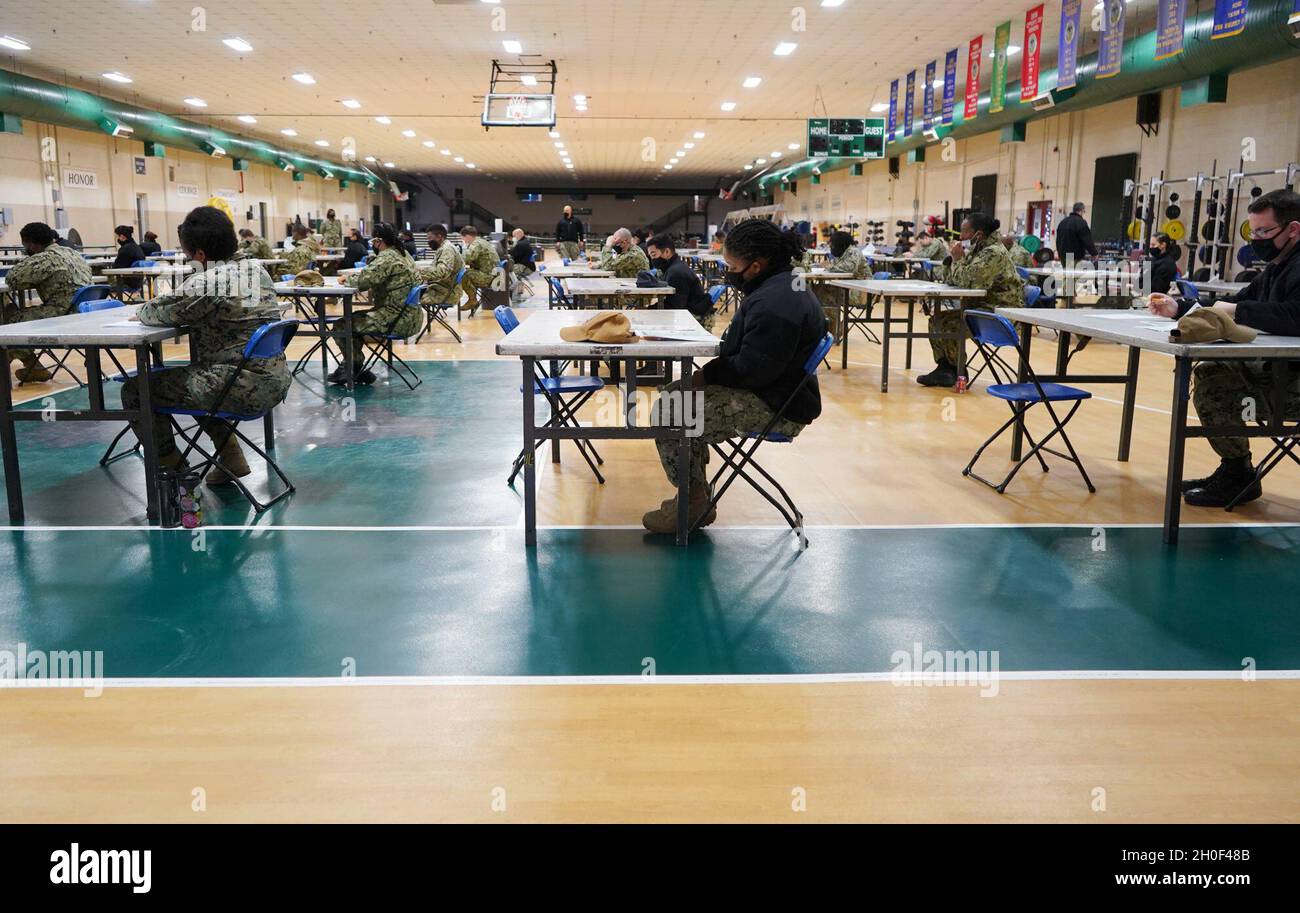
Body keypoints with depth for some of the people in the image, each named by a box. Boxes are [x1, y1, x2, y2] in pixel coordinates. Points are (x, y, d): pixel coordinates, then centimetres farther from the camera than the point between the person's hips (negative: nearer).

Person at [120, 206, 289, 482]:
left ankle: (177, 472, 12)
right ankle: (231, 457, 28)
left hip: (241, 391, -8)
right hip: (277, 382, 8)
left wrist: (142, 311, 20)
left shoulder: (204, 283, -16)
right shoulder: (257, 270, 8)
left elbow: (156, 313, -4)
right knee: (195, 379, 35)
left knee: (134, 390, 5)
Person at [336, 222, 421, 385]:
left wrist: (347, 279, -4)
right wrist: (353, 277, 7)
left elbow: (363, 280, -24)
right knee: (355, 318, 22)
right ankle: (351, 367, 24)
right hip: (410, 317, 11)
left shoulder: (387, 257, -16)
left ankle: (358, 370, 6)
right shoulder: (403, 254, 15)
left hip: (399, 320, -11)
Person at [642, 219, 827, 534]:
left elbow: (749, 370, -26)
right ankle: (697, 497, 18)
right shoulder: (783, 286, 10)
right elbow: (746, 350, 19)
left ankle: (693, 504, 3)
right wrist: (710, 372, 6)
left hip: (777, 411, -11)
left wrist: (706, 375, -10)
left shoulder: (774, 305, -25)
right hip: (775, 392, 11)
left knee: (668, 413, -13)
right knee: (676, 393, 17)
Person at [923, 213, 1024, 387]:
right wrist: (953, 260, -6)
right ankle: (944, 367, 3)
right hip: (982, 306, 10)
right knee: (937, 318, 3)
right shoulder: (977, 250, 11)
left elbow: (966, 280, -27)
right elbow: (949, 278, 12)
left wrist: (958, 258, -14)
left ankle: (958, 372, -3)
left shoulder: (994, 252, -19)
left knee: (948, 322, -22)